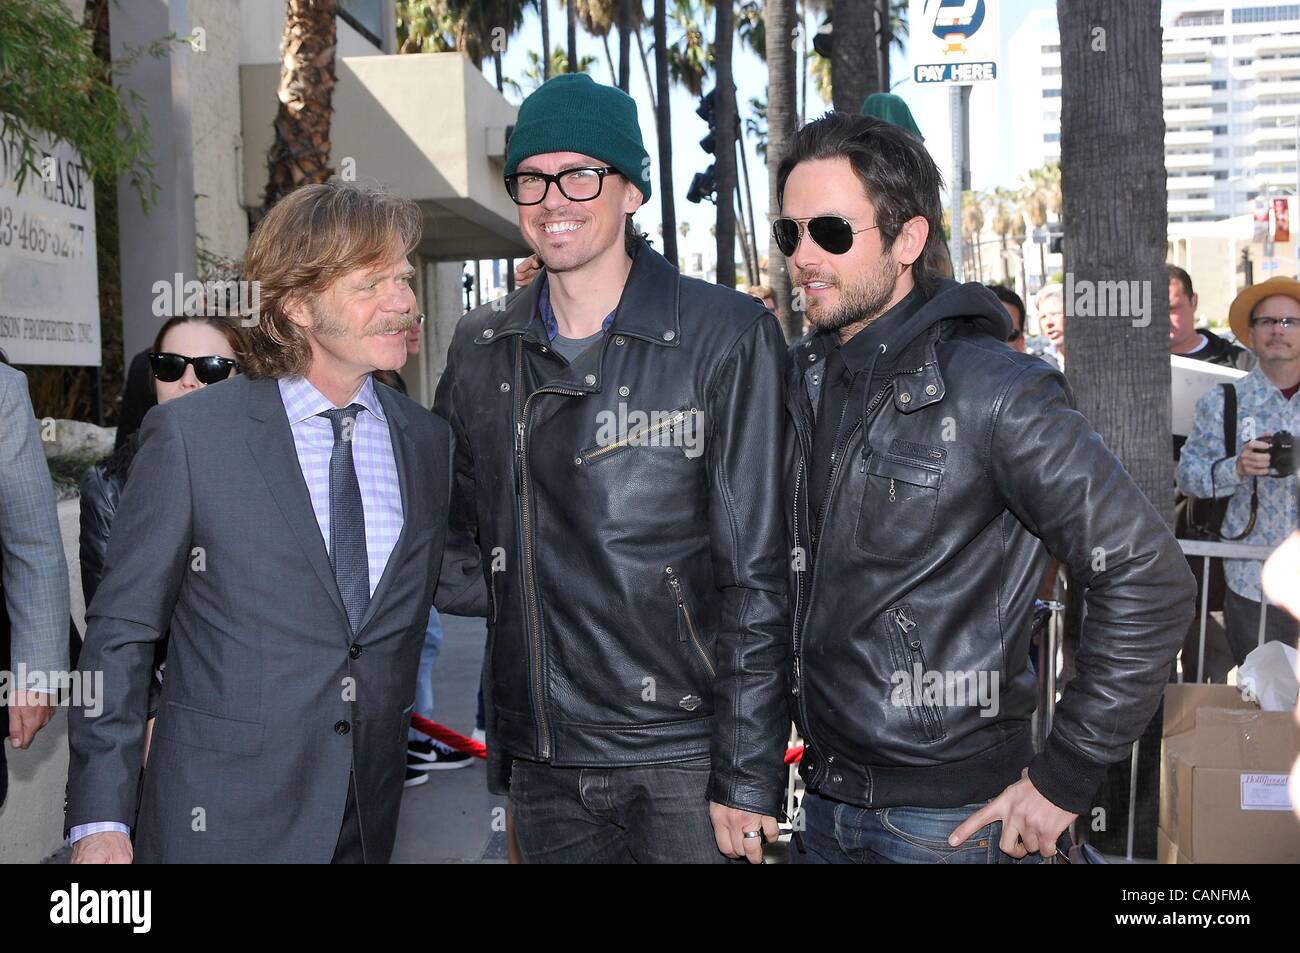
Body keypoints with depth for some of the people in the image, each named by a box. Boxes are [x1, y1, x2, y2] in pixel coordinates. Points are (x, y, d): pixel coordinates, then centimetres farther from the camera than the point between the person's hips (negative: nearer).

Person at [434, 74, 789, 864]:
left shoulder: (727, 336, -7)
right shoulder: (481, 348, 6)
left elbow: (757, 572, -9)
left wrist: (747, 774, -11)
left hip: (682, 764, -4)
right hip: (541, 763, 4)